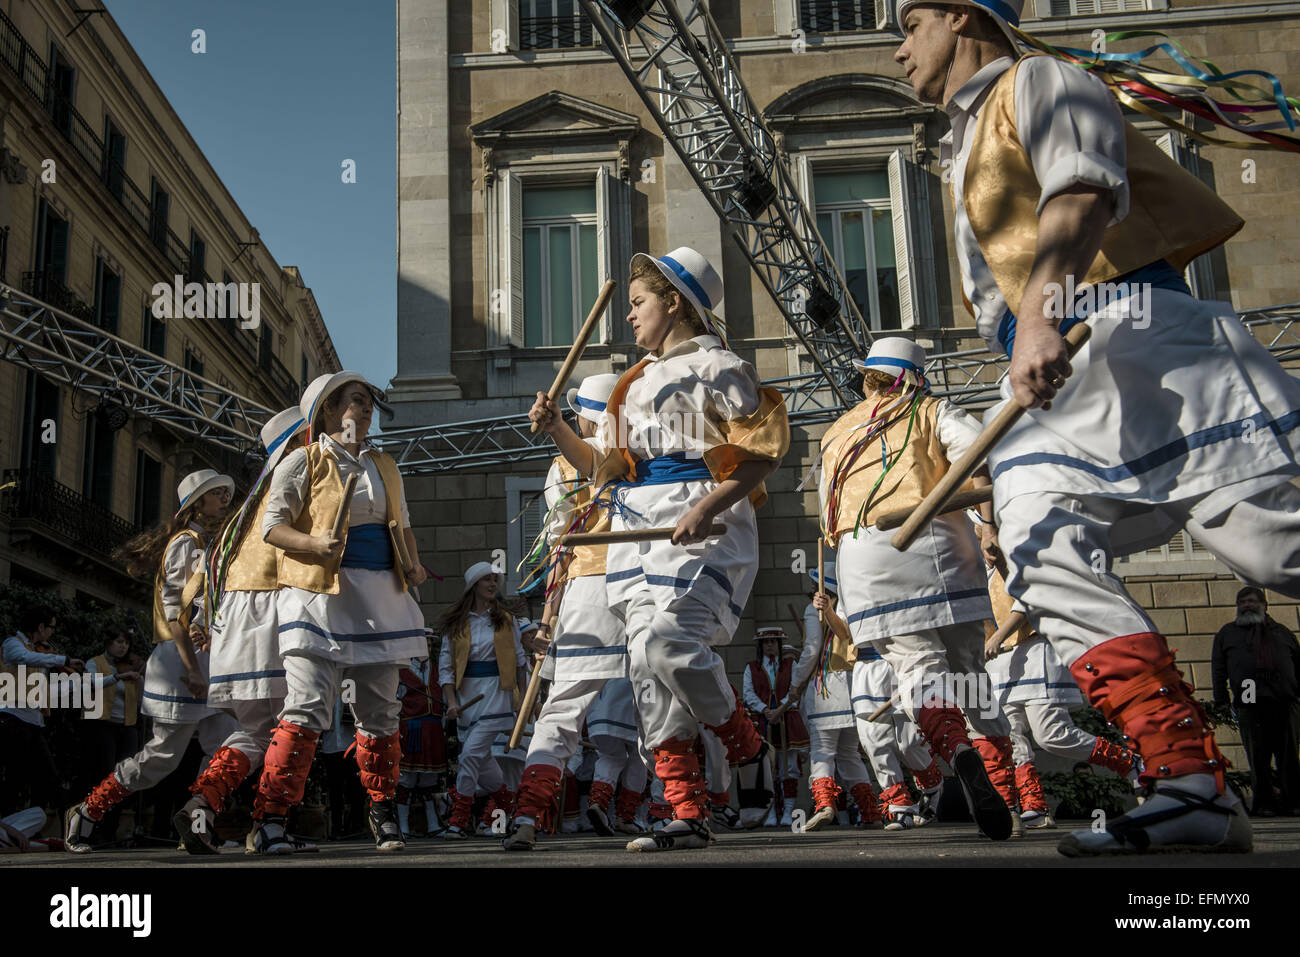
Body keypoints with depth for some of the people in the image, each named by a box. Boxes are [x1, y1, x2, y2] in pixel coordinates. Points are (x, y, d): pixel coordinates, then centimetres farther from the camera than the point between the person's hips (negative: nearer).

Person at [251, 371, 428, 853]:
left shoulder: (385, 466, 21)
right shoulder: (303, 462, 3)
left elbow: (403, 525, 26)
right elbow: (273, 525, -3)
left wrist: (414, 566, 6)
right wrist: (315, 543, -22)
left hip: (380, 597, 6)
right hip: (321, 595, -5)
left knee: (379, 712, 8)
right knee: (307, 709, -12)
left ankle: (382, 813, 19)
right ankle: (269, 819, -6)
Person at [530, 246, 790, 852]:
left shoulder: (715, 366, 0)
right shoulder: (635, 383, 24)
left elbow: (766, 451, -8)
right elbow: (603, 467, 22)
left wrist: (706, 507, -19)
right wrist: (557, 430, 6)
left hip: (702, 528, -8)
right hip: (639, 529, 8)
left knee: (669, 642, -24)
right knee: (646, 662, -3)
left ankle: (746, 745, 4)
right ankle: (689, 815, 0)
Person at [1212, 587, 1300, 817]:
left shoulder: (1281, 632, 24)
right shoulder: (1227, 632, 19)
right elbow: (1218, 668, 12)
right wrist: (1222, 700, 2)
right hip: (1250, 703, -1)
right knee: (1258, 757, -4)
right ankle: (1263, 804, 1)